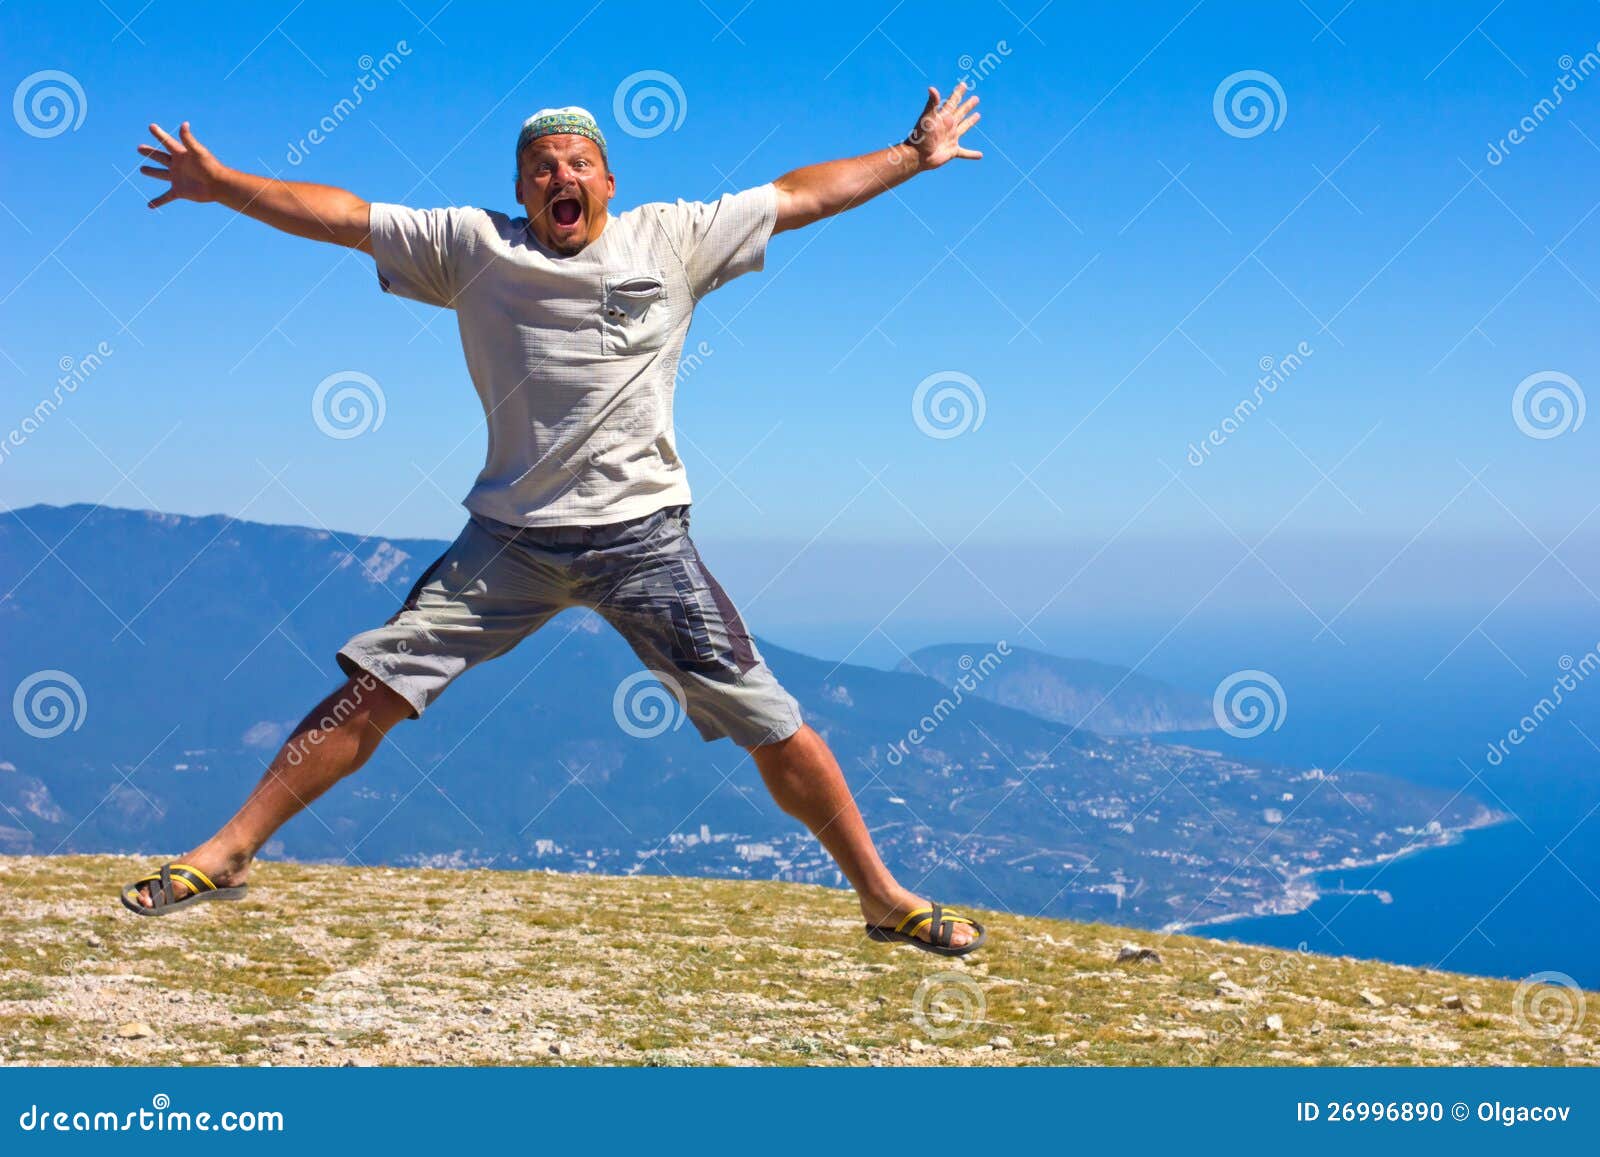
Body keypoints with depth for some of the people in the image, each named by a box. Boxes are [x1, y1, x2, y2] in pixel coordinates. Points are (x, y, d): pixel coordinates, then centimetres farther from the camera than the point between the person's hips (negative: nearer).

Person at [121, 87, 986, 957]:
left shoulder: (674, 238, 7)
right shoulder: (471, 246, 7)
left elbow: (800, 195, 12)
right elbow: (342, 215, 5)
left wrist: (913, 156, 14)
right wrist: (222, 185, 0)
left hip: (645, 535, 0)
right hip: (510, 536, 1)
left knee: (771, 726, -2)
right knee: (372, 693, -3)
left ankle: (884, 898, 13)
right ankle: (225, 856, 10)